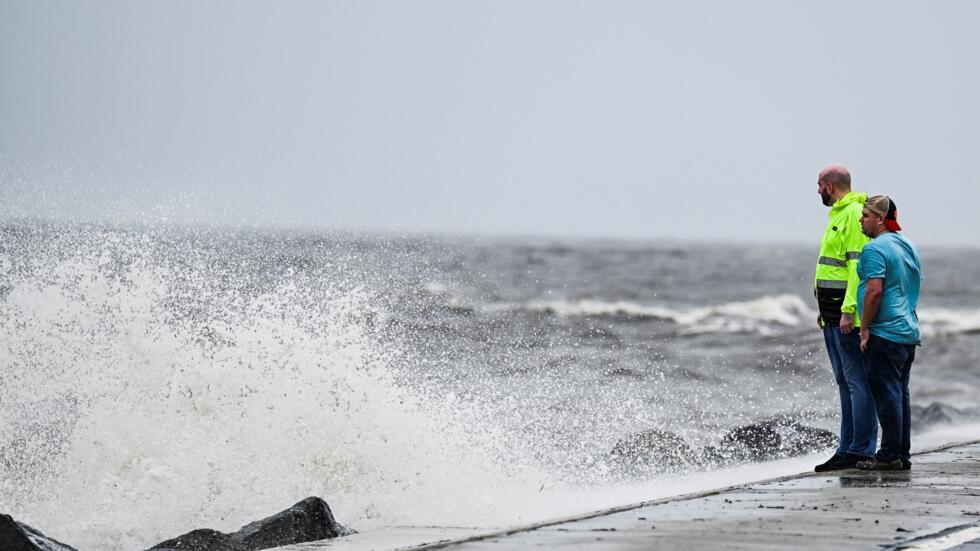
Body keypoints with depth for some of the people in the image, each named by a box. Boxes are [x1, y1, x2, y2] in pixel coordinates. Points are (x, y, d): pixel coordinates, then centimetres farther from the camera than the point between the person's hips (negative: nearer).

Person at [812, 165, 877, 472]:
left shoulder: (855, 214, -13)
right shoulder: (838, 214, 19)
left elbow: (858, 266, -20)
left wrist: (848, 310, -25)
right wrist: (826, 308, 23)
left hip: (849, 315, -11)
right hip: (834, 314, 11)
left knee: (857, 382, -9)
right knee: (845, 383, 11)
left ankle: (861, 450, -9)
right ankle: (847, 449, 15)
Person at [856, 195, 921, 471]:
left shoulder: (875, 249, -13)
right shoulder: (908, 246, 17)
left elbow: (874, 291, -21)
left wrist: (864, 328, -14)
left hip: (885, 333, -9)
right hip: (908, 331, 9)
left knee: (886, 393, -6)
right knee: (900, 393, 12)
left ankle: (890, 455, -6)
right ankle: (902, 455, 14)